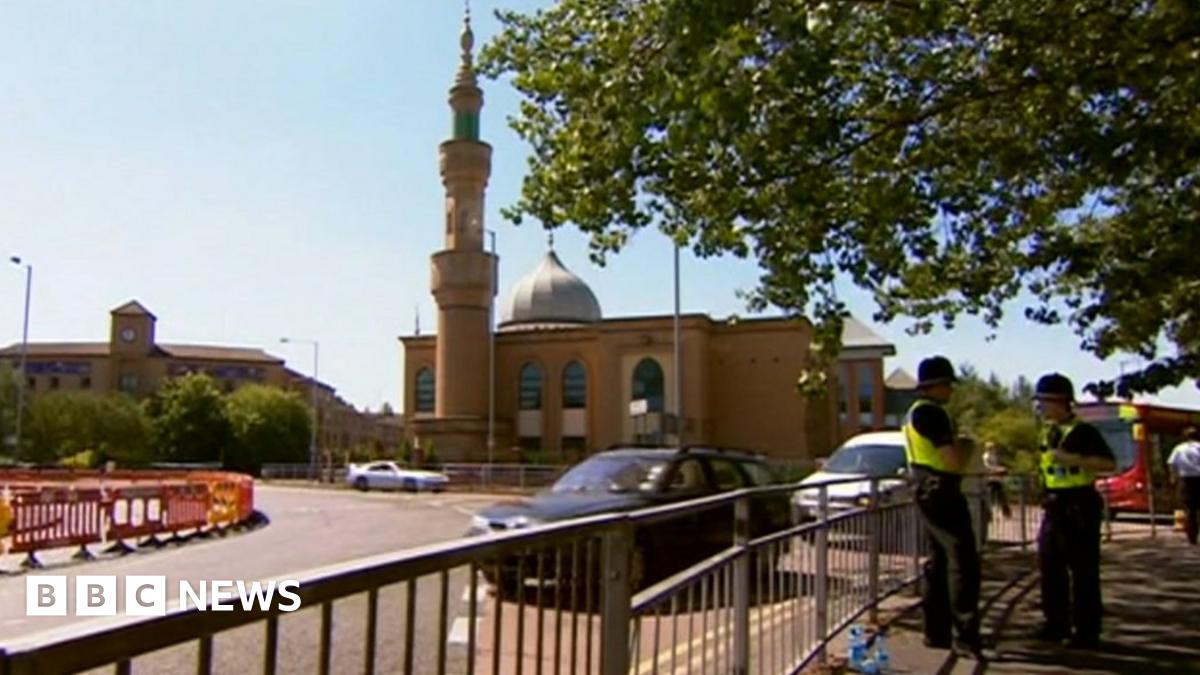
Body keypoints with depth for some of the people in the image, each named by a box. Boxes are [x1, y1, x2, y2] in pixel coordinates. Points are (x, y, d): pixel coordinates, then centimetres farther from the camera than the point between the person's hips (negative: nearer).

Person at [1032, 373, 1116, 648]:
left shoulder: (1083, 432, -12)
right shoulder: (1048, 432, 13)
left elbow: (1108, 463, -19)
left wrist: (1075, 459, -24)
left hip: (1080, 506, -8)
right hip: (1054, 507, 8)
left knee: (1083, 571, -2)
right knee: (1050, 567, 12)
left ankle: (1087, 631, 7)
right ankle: (1056, 624, 22)